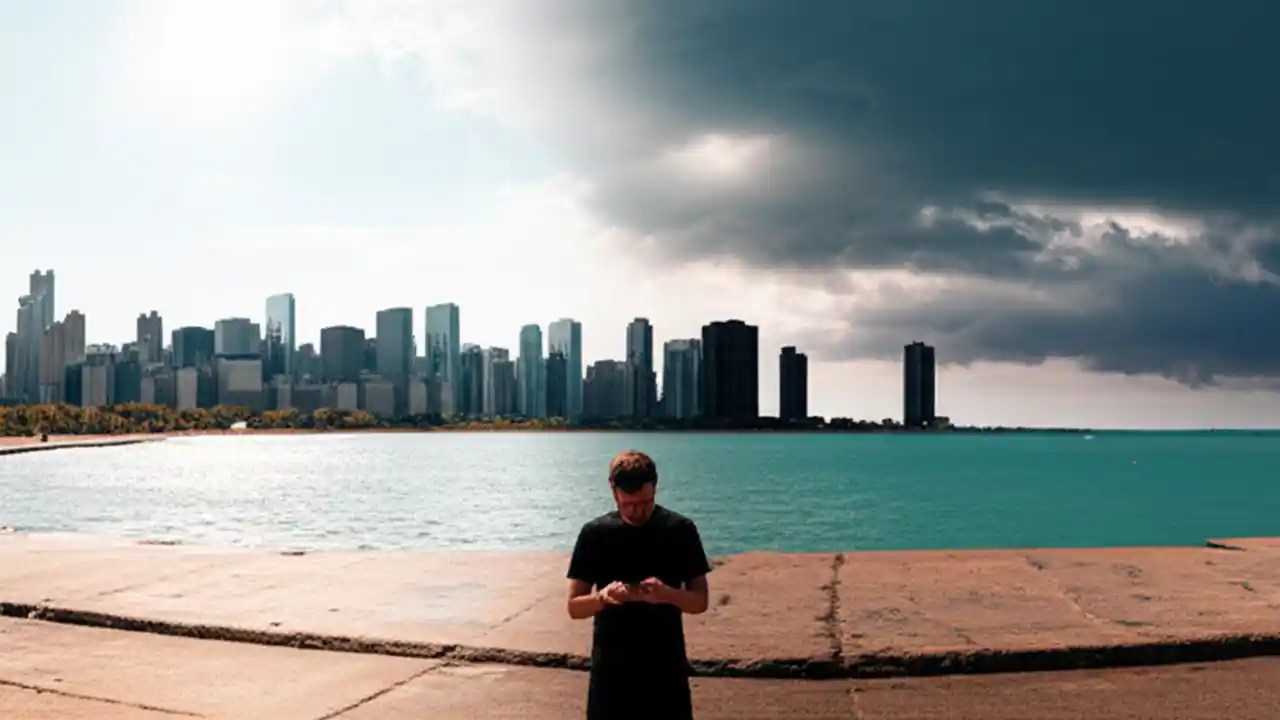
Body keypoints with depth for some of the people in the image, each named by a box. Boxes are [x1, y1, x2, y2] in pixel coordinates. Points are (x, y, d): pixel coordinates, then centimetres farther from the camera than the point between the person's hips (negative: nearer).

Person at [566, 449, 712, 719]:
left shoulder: (680, 530, -3)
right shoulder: (595, 534, -3)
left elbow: (700, 601, -1)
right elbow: (574, 606, 0)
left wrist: (667, 594, -23)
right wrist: (602, 597, -23)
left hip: (666, 669, 0)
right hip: (611, 670, 0)